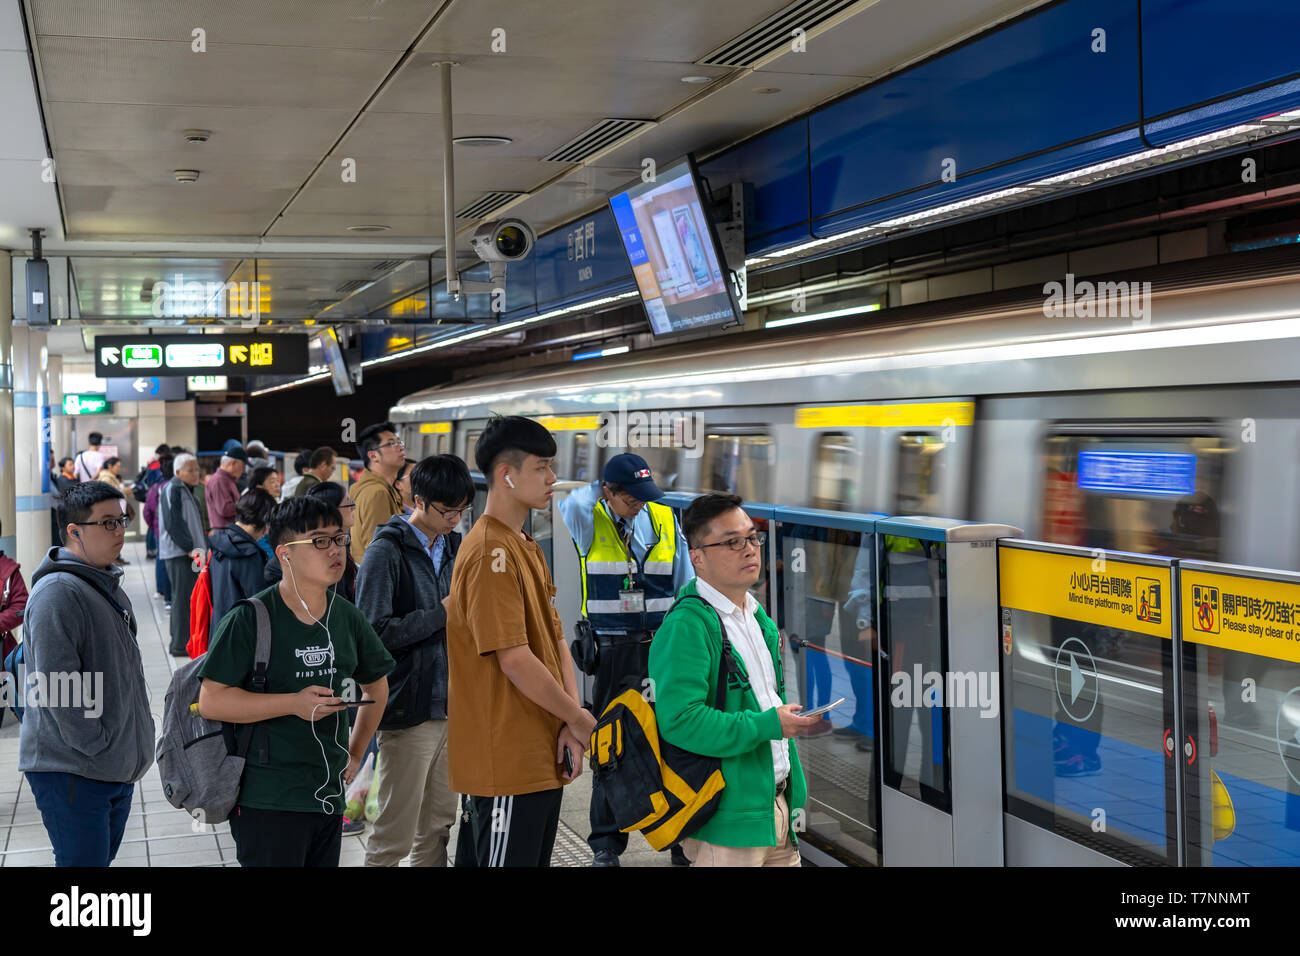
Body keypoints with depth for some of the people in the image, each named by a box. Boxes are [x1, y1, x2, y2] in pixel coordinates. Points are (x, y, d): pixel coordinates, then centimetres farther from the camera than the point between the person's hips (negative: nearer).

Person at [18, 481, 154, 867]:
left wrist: (136, 739, 17)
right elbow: (57, 688, -24)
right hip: (72, 773, -9)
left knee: (103, 857, 17)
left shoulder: (110, 586, 15)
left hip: (119, 770, 9)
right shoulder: (57, 592, -17)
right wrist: (98, 746, -20)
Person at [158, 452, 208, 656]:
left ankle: (182, 643, 19)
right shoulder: (172, 489, -10)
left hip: (191, 552, 10)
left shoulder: (188, 491, 20)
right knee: (183, 597, -9)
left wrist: (201, 547, 15)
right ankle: (181, 645, -7)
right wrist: (189, 548, -19)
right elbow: (173, 523, -17)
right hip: (178, 553, -10)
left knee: (190, 597, 12)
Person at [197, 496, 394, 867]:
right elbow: (211, 701, -15)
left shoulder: (348, 618, 7)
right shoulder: (251, 619, -11)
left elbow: (377, 686, 23)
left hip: (330, 797, 6)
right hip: (268, 804, -6)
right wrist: (294, 703, -20)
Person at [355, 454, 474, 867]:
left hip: (449, 704, 7)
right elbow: (375, 632, -18)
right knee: (396, 833, -2)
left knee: (439, 824, 15)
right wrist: (443, 612, -17)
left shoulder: (453, 546, 11)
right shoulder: (387, 552, -12)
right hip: (409, 708, -7)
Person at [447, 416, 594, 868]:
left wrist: (570, 721, -1)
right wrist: (580, 719, -11)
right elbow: (515, 660, -22)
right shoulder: (490, 552, -17)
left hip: (541, 757, 10)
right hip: (506, 761, -10)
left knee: (536, 857, 16)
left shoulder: (527, 548, 15)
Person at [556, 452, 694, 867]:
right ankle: (606, 842, 19)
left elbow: (686, 588, 9)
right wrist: (598, 488, -12)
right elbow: (573, 506, -31)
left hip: (663, 645, 2)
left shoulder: (665, 520, 4)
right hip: (612, 650, -2)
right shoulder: (589, 522, -4)